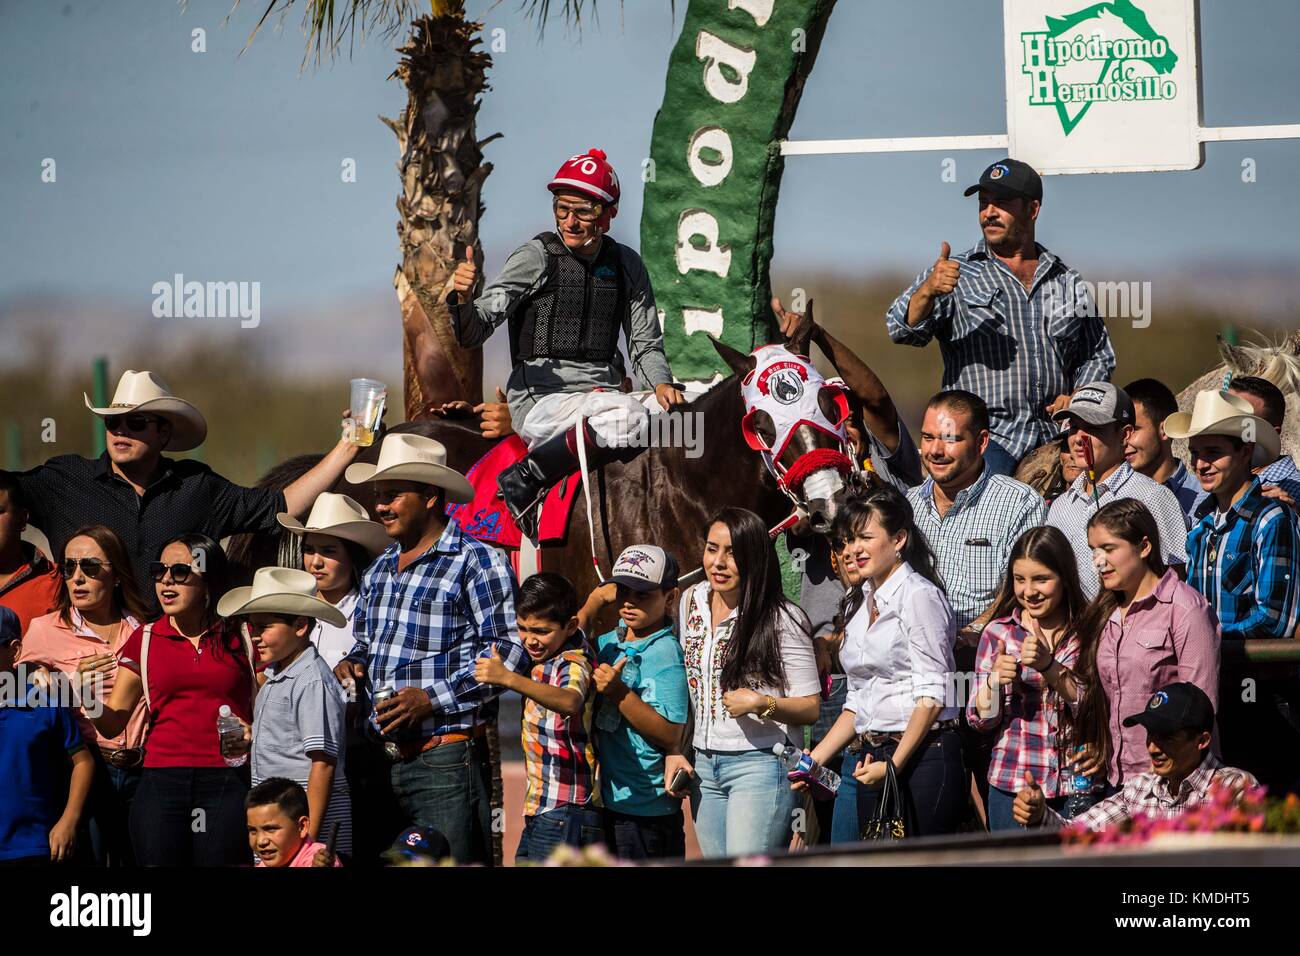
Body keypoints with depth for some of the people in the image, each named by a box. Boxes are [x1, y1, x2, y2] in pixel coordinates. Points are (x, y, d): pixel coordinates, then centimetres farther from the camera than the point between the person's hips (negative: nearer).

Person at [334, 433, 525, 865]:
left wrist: (434, 698, -19)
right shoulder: (381, 568, 19)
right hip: (383, 760, 8)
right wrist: (351, 663, 8)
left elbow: (508, 651, -14)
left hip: (445, 761, -8)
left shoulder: (476, 562, -6)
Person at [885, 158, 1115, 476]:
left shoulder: (1068, 283, 17)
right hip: (985, 437, -3)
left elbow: (1100, 356, 26)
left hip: (1055, 436, 3)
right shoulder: (956, 275, 10)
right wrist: (928, 291, -25)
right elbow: (903, 330, -4)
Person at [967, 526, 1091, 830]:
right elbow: (980, 720, 6)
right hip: (1012, 783, 1)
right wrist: (995, 681, -15)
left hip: (1076, 786, -1)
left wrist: (1049, 666, -20)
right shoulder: (999, 633, 5)